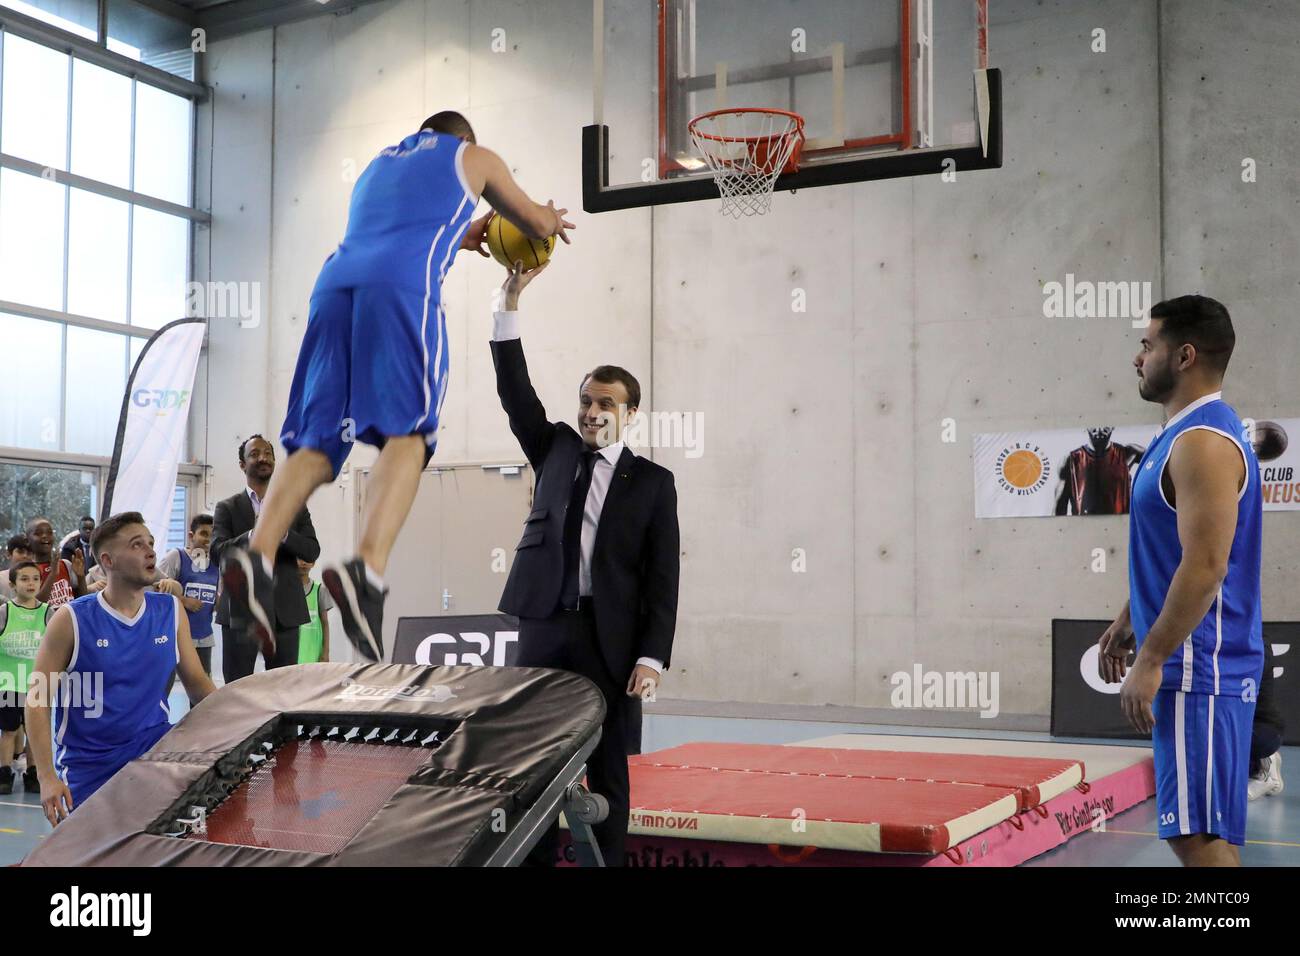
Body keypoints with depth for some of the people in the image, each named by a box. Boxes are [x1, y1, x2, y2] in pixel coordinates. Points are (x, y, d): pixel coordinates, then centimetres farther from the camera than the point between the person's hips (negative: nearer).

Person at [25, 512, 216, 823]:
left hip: (153, 741, 2)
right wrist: (47, 777, -18)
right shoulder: (72, 620, -11)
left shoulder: (171, 611, 0)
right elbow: (38, 698, -9)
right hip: (88, 762, -2)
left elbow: (196, 681, 7)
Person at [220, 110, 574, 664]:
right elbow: (538, 225, 36)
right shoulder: (474, 157, 27)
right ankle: (367, 567, -34)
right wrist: (549, 220, 59)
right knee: (406, 433, -12)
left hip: (335, 284, 5)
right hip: (403, 287, -5)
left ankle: (257, 556, -21)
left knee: (315, 440, 1)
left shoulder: (379, 162, 40)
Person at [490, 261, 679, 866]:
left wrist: (652, 656, -10)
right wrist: (511, 302, -7)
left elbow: (662, 577, -1)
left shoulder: (652, 482, 4)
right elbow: (515, 392, 1)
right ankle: (536, 860, 14)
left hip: (610, 637, -2)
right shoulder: (555, 451, 12)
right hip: (543, 627, 3)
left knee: (607, 766, 5)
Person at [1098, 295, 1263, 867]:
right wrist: (1129, 622, 24)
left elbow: (1205, 566, -24)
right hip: (1192, 667, 11)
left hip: (1200, 668, -11)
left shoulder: (1203, 442, -17)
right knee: (1189, 830, 15)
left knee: (1201, 836, -8)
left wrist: (1151, 660, -22)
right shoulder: (1183, 434, 16)